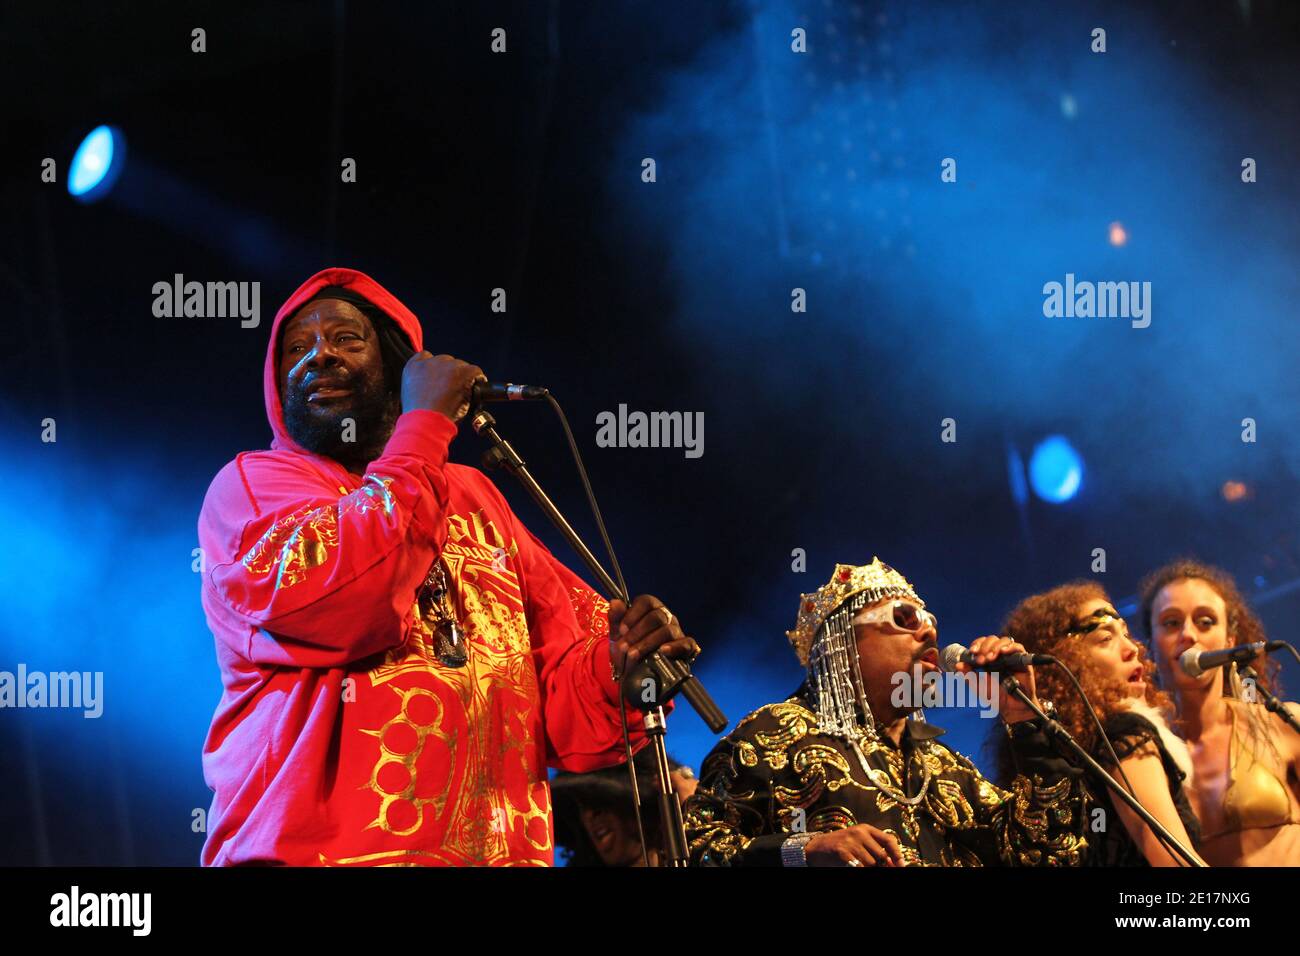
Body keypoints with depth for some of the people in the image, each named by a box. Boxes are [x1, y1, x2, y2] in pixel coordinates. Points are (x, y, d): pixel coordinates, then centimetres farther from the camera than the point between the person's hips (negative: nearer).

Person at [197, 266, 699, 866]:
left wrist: (614, 671, -5)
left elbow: (560, 706, 16)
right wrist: (426, 424, -8)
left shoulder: (471, 496, 18)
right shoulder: (250, 484, 4)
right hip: (321, 850, -5)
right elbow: (337, 605, -16)